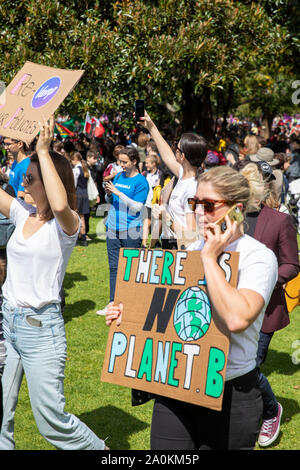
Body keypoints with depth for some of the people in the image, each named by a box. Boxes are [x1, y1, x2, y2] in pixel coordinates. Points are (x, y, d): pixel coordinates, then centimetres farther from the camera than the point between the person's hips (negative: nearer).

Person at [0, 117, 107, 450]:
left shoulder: (67, 225, -13)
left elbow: (60, 206, -37)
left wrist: (43, 151, -31)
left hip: (40, 325, -6)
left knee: (52, 421, 2)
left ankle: (99, 449, 23)